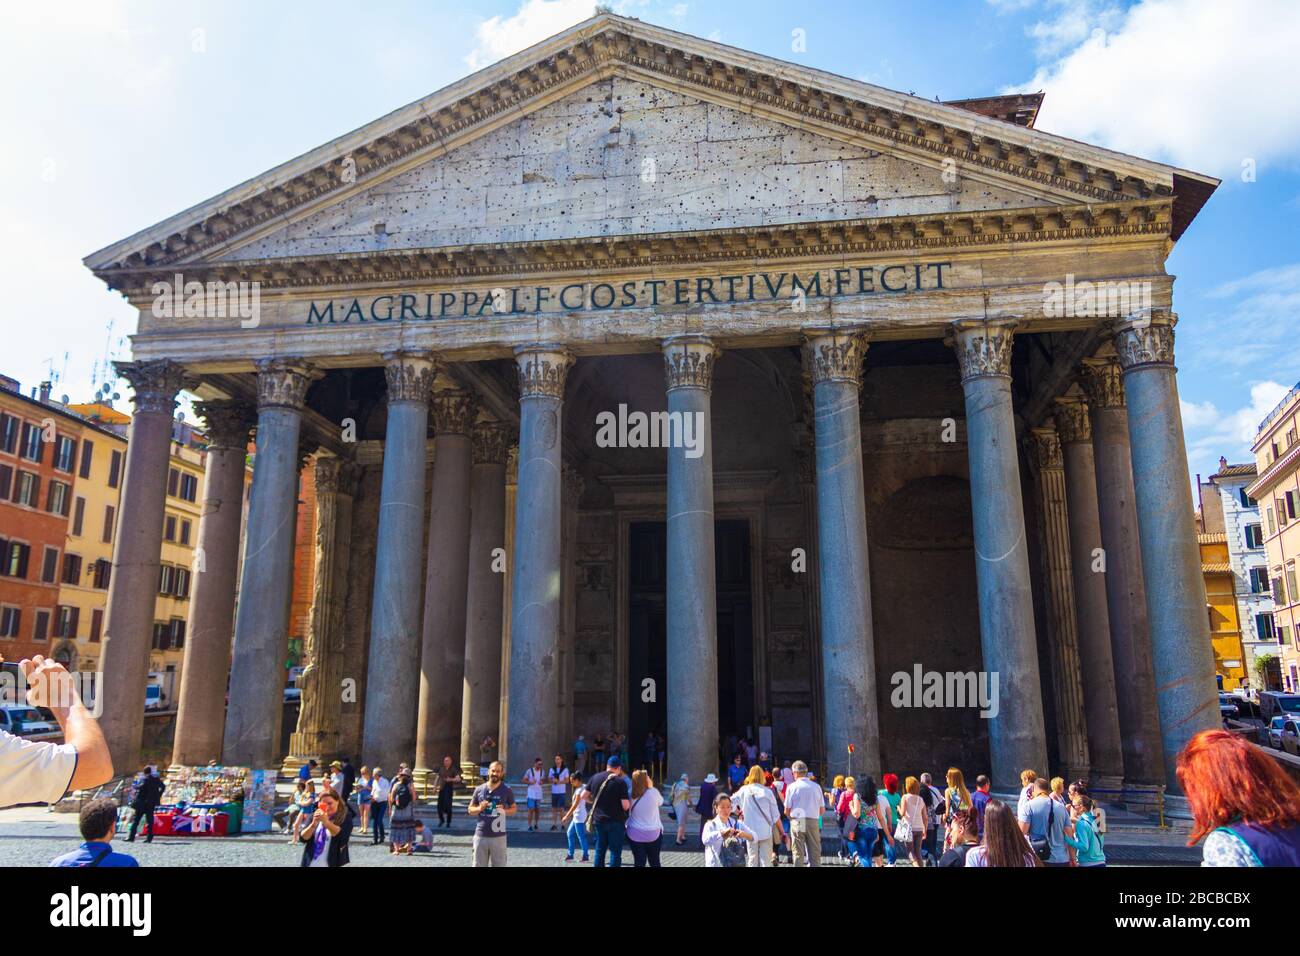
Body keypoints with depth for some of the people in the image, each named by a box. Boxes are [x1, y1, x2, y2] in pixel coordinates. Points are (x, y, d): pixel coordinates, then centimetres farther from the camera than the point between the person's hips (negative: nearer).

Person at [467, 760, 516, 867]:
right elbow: (470, 810, 10)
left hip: (498, 836, -1)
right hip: (481, 835, 2)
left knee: (499, 864, 3)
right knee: (478, 864, 7)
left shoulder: (507, 791, 0)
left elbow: (513, 809, 6)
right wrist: (479, 808, -11)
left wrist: (504, 811, -14)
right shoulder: (479, 789, 3)